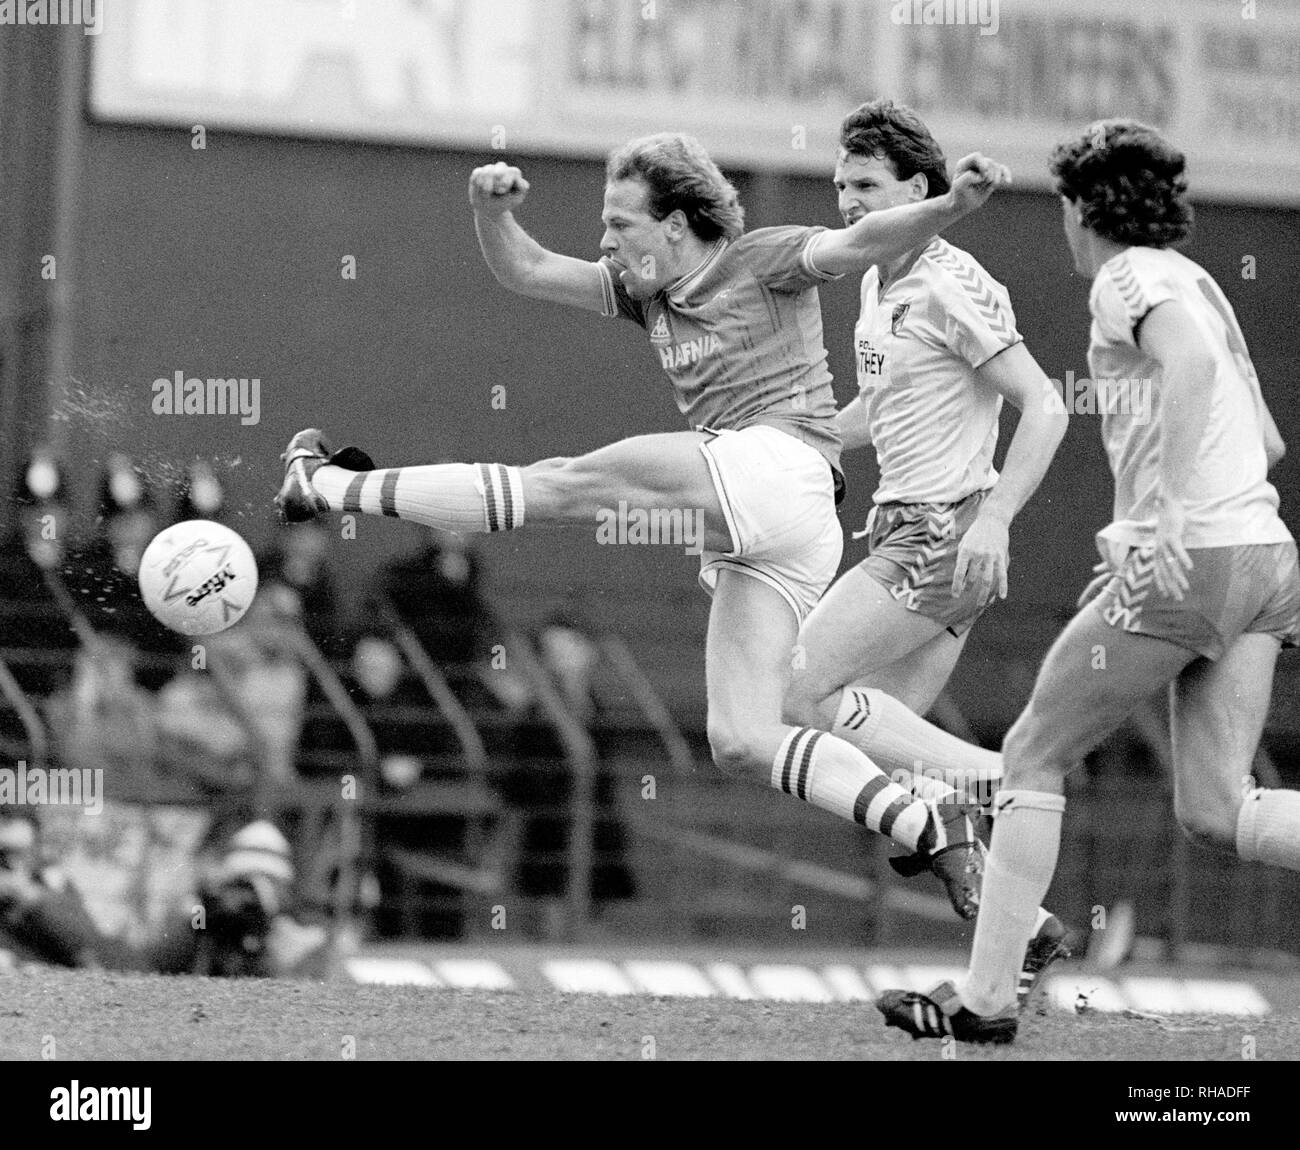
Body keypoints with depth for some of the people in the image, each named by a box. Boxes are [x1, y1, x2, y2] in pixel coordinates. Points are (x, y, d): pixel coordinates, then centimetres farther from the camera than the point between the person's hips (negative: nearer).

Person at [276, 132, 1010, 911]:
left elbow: (859, 243, -10)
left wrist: (954, 205, -28)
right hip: (744, 537, 9)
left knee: (569, 485, -9)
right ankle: (935, 832, -7)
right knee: (741, 743, -2)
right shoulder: (646, 292, 25)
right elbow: (528, 273, 23)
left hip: (779, 471, -9)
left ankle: (340, 487, 1)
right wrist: (493, 212, 1)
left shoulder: (764, 261, 4)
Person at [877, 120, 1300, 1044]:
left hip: (1187, 561, -8)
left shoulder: (1129, 277, -2)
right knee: (1214, 812, 3)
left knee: (1034, 759, 7)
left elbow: (1191, 359, -24)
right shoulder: (1197, 282, 23)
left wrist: (1170, 515, -29)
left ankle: (986, 997, 9)